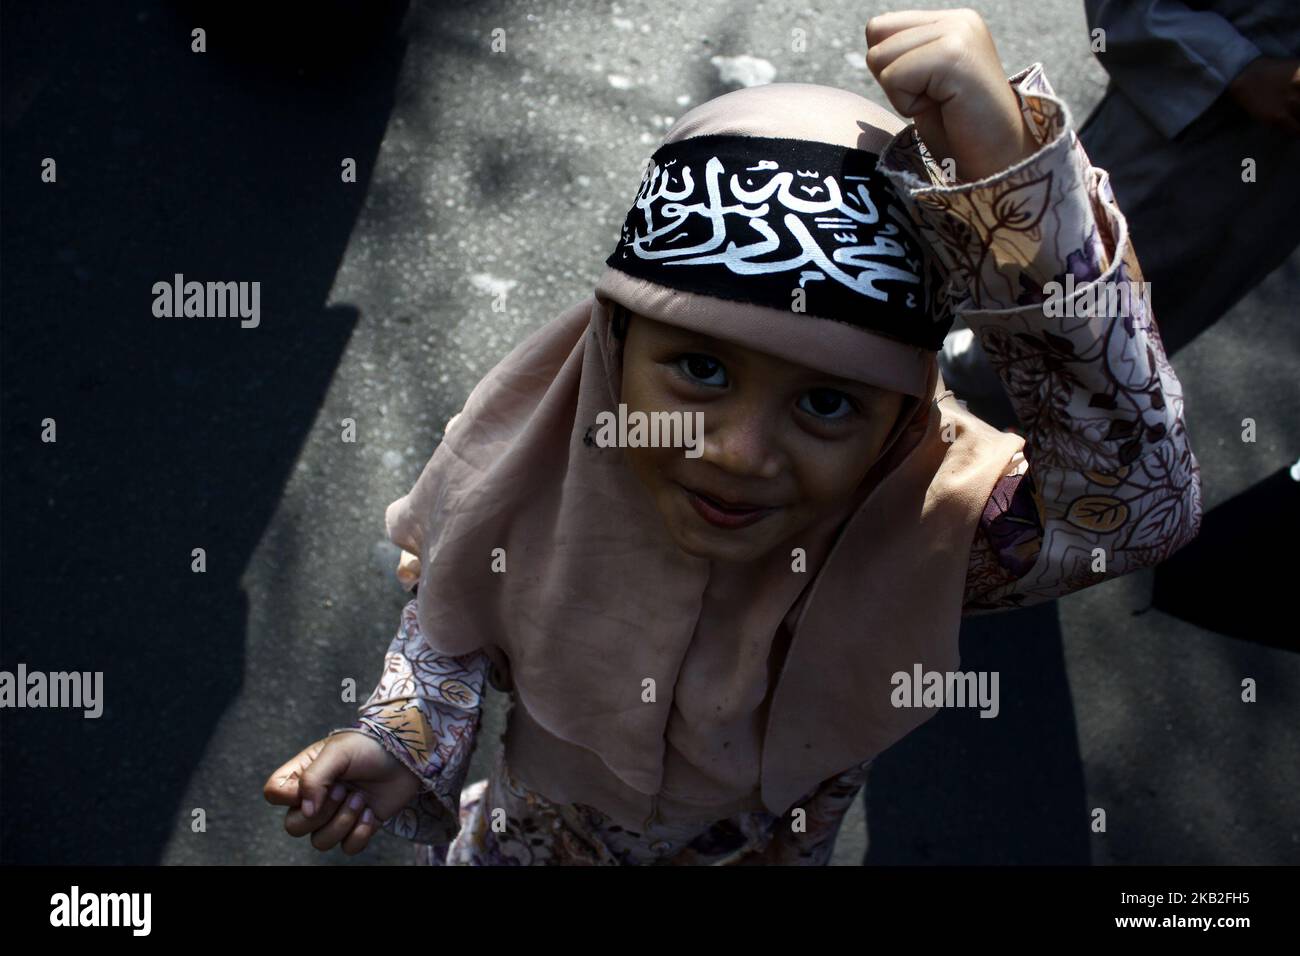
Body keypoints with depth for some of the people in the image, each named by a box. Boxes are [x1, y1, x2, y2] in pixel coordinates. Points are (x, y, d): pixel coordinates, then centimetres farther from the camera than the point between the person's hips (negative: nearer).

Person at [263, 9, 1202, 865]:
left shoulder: (921, 504, -35)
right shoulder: (529, 450, -29)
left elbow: (1143, 504, -52)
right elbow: (453, 611, -9)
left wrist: (1019, 173, -59)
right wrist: (403, 743, -24)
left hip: (765, 843, 0)